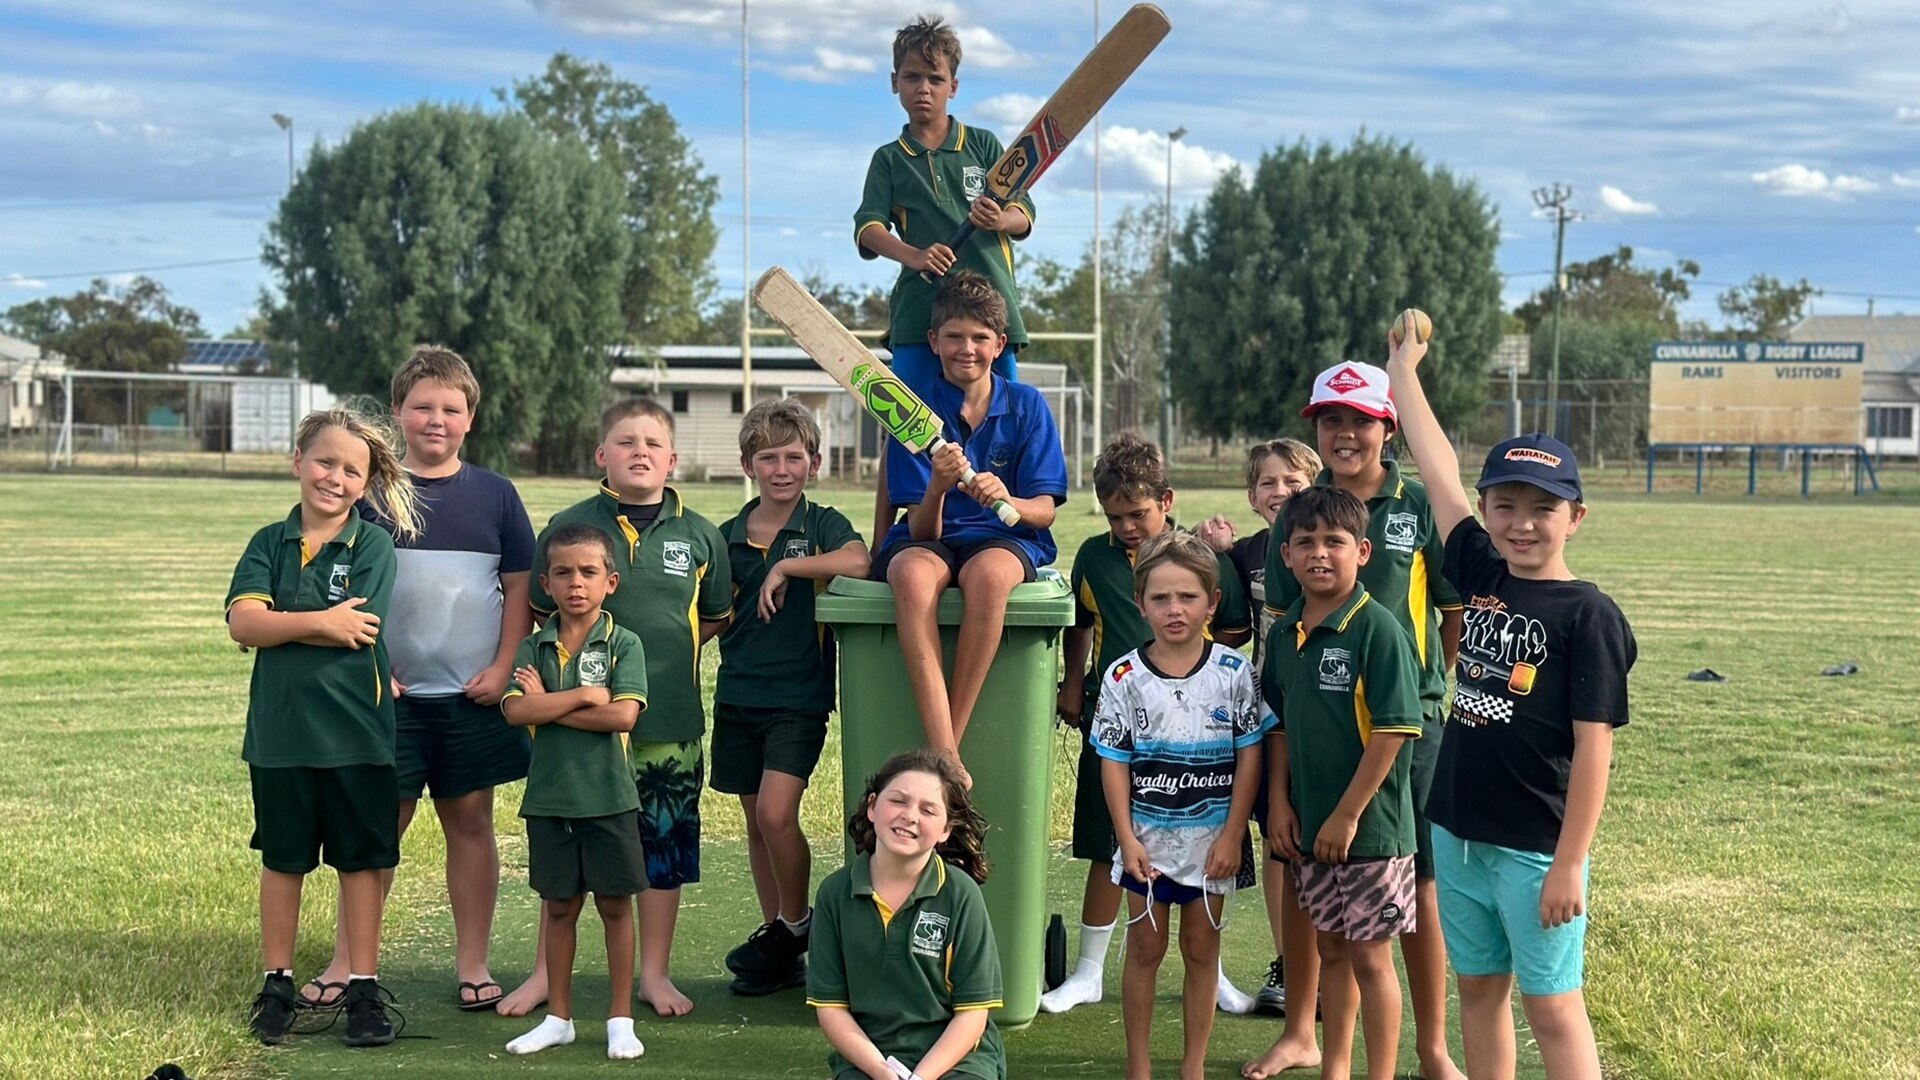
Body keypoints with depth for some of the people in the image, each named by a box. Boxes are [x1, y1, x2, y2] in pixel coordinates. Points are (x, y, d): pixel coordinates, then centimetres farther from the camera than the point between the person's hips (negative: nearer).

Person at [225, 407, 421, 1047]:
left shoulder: (374, 544, -3)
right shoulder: (270, 544, 4)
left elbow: (361, 632, -15)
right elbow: (242, 622, -10)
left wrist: (278, 623, -8)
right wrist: (320, 622, -18)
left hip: (354, 730, -2)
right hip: (279, 729, 2)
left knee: (361, 858, 7)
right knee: (282, 858, 13)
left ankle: (363, 988, 16)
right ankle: (277, 986, 25)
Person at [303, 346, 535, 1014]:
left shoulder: (495, 494, 6)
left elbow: (521, 588, 7)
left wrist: (503, 669, -3)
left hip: (474, 694, 1)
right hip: (391, 694, -1)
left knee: (471, 821, 7)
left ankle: (472, 966, 15)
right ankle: (345, 965, 10)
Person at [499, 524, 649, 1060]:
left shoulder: (623, 643, -4)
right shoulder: (533, 646, 3)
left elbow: (623, 716, -16)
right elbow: (516, 710, -12)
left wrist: (550, 705, -12)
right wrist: (584, 696, -15)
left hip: (608, 795, -2)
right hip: (550, 795, 2)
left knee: (615, 904, 6)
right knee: (559, 905, 12)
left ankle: (620, 1018, 16)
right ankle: (558, 1017, 23)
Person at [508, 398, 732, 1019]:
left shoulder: (698, 536, 3)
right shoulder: (569, 526, -2)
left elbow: (716, 618, 16)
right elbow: (540, 613, 7)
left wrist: (666, 652, 4)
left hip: (670, 718, 2)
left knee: (665, 846, 9)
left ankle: (654, 973, 22)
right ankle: (549, 971, 20)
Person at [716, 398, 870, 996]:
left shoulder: (822, 524, -3)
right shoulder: (728, 536, 8)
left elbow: (859, 562, -24)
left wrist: (786, 567, -21)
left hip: (799, 695, -4)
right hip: (738, 695, 5)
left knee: (776, 813, -16)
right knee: (756, 822, 9)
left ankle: (795, 923, 7)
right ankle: (779, 944, 21)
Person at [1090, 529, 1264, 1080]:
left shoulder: (1233, 672, -6)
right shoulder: (1124, 677, -6)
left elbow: (1250, 755, -4)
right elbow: (1114, 762, -3)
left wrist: (1232, 834, -7)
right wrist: (1127, 839, -8)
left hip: (1213, 837, 0)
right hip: (1147, 836, 0)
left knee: (1201, 948, 10)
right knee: (1145, 947, 9)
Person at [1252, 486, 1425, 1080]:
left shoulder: (1378, 629, -15)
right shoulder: (1285, 632, 5)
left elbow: (1393, 731, -18)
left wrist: (1347, 815, -17)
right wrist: (1279, 803, 3)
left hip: (1369, 825, -6)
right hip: (1308, 825, 6)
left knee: (1369, 956, 2)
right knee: (1329, 948, 17)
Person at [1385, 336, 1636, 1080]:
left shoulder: (1589, 615, -13)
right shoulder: (1481, 575, 3)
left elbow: (1593, 748, -15)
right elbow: (1439, 473, 11)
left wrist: (1569, 864, -17)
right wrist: (1403, 370, 17)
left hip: (1536, 850, -6)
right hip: (1457, 833, 6)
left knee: (1551, 1007, 1)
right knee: (1478, 990, 15)